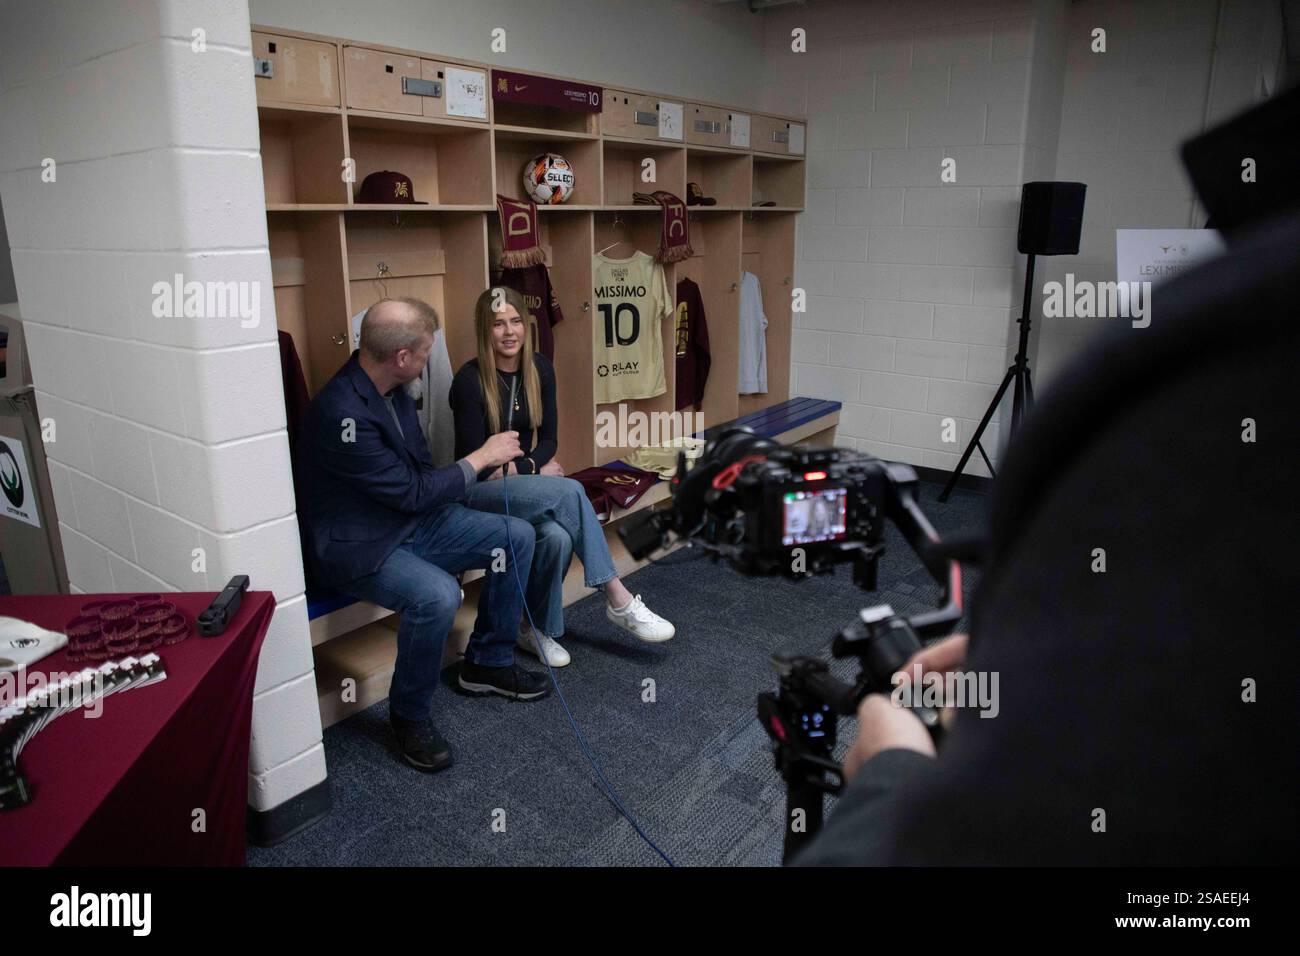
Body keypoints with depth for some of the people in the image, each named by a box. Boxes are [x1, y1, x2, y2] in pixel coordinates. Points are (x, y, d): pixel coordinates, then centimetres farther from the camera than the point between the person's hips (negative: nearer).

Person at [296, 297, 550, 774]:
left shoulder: (390, 387, 0)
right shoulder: (342, 413, -29)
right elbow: (412, 491, -22)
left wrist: (490, 459, 4)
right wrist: (482, 456, -12)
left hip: (410, 520, 9)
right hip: (358, 547, -9)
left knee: (517, 536, 0)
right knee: (437, 595, -36)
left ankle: (488, 662, 16)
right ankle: (409, 717, -9)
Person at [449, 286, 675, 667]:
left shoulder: (540, 369, 1)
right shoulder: (470, 380, -15)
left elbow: (549, 439, 5)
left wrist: (519, 466, -14)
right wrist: (536, 468, -14)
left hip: (526, 483, 5)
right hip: (481, 491, -4)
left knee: (557, 536, -31)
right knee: (570, 492, -31)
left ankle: (537, 628, -8)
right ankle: (617, 599, -20)